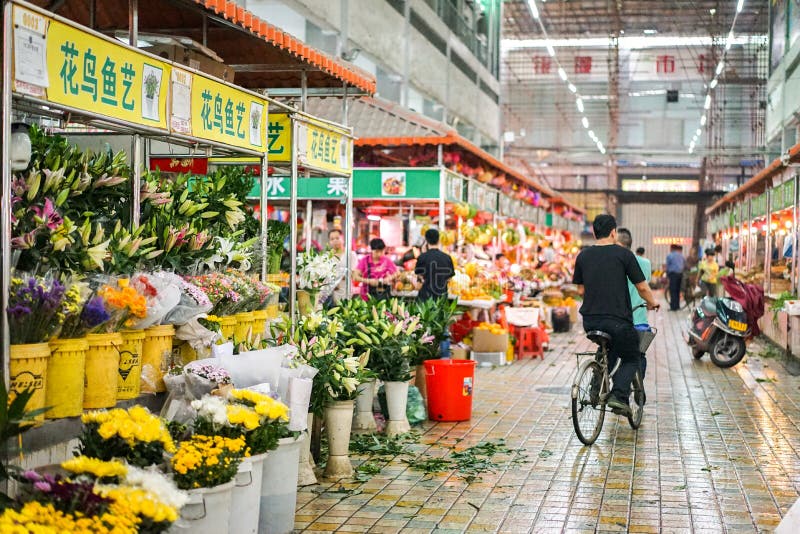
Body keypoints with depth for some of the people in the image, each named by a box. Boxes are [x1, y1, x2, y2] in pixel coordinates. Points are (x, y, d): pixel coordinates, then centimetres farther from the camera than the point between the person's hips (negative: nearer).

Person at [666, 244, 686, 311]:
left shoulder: (669, 255, -5)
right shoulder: (681, 255, 13)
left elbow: (668, 266, -1)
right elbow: (685, 265, 19)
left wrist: (667, 275, 11)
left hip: (673, 274, -6)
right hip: (680, 274, 6)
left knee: (673, 291, -5)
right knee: (678, 290, 14)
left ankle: (673, 307, -8)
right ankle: (677, 306, 16)